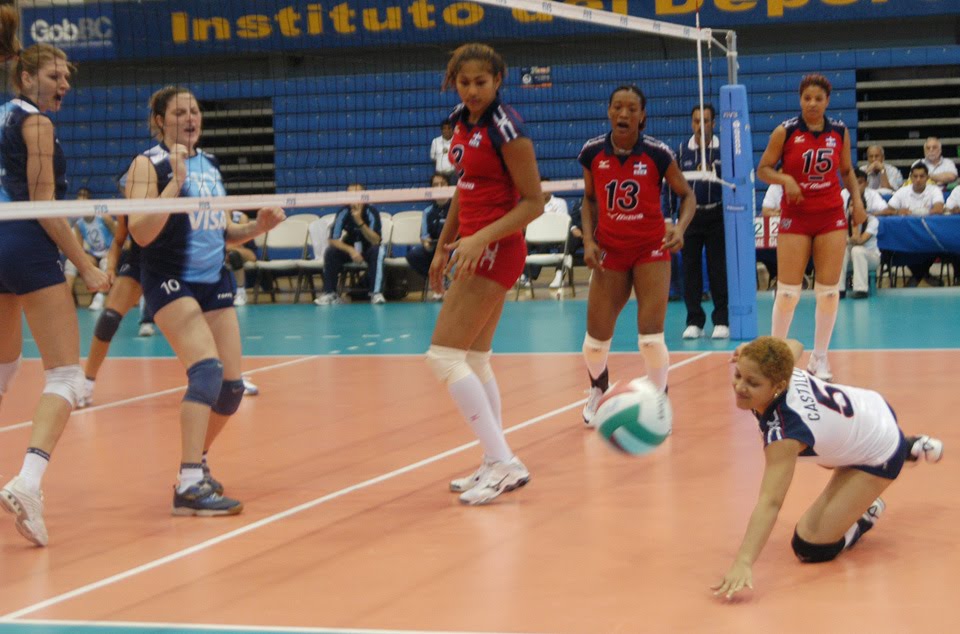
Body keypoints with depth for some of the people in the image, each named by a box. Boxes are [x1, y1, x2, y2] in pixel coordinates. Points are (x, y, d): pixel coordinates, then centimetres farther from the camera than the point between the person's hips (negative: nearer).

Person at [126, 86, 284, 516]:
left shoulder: (209, 165, 15)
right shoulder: (148, 164, -6)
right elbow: (141, 233, -18)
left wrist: (257, 226, 4)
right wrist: (175, 182, -24)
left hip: (215, 282, 7)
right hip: (171, 282, -7)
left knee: (231, 385, 3)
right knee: (207, 369, -25)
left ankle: (197, 460, 27)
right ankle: (189, 486, -29)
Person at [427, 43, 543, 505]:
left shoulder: (506, 128, -17)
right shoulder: (462, 122, 8)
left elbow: (533, 202, -16)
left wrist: (482, 238, -25)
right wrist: (444, 245, 20)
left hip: (495, 251, -9)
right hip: (474, 249, 9)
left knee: (443, 356, -12)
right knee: (473, 359, 12)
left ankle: (504, 462, -12)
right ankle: (496, 466, 19)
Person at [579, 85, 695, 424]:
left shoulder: (657, 153, -13)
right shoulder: (592, 152, -6)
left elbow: (687, 195, -2)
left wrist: (680, 227, -20)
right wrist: (588, 240, -4)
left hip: (651, 250, -2)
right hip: (610, 251, 2)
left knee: (651, 337, -11)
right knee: (596, 338, 2)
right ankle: (598, 389, 36)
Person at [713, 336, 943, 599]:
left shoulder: (782, 430, -43)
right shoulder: (782, 374, -24)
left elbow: (770, 502, -51)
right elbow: (794, 346, 2)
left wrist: (743, 562, -60)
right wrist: (752, 353, -14)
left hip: (878, 457, -8)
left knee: (811, 549, -17)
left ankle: (867, 515, 11)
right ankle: (913, 447, 61)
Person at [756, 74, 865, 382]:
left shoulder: (840, 131, 3)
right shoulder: (785, 131, -5)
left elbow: (847, 171, 14)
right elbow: (763, 169, -1)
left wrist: (857, 199, -2)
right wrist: (785, 179, -20)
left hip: (832, 217, 2)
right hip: (795, 217, -2)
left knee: (829, 289, 2)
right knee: (787, 290, -4)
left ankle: (820, 357, 13)